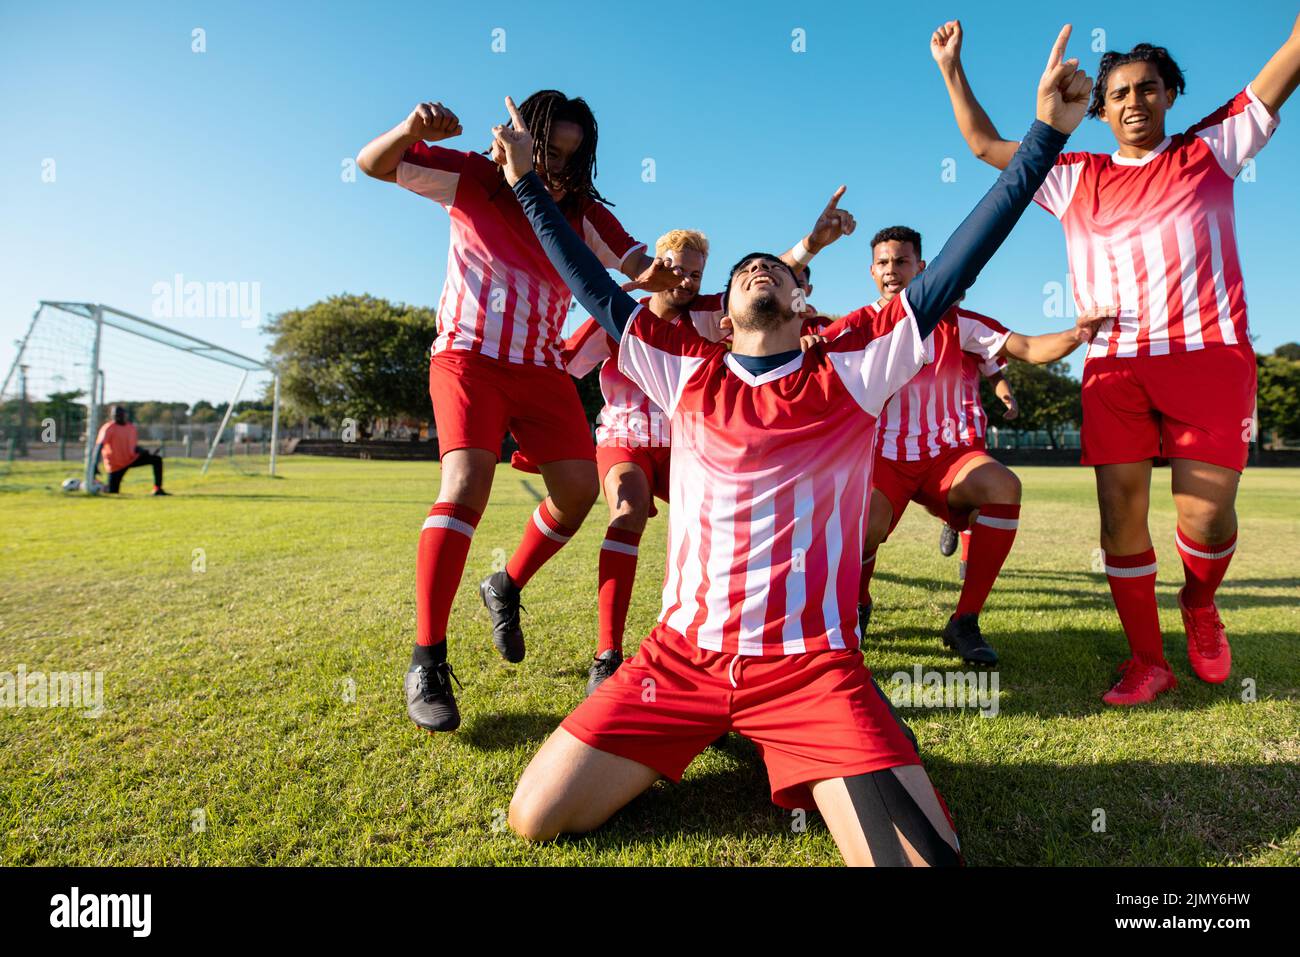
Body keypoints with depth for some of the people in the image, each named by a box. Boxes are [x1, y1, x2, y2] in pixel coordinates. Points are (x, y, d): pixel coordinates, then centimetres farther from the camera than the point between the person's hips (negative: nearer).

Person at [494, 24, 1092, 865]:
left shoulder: (852, 373, 1)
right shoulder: (686, 372, 6)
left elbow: (949, 276, -2)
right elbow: (597, 290, 13)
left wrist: (1048, 133, -3)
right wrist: (528, 184, 17)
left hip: (813, 666, -1)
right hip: (684, 654, 2)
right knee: (536, 820, 2)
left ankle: (777, 749, 15)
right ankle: (696, 737, 25)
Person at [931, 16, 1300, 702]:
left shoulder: (1210, 149, 16)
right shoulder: (1076, 177, 19)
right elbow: (986, 145, 22)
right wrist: (952, 69, 21)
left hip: (1208, 354, -1)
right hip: (1114, 363, 2)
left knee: (1207, 515, -9)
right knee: (1120, 511, -3)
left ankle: (1198, 603, 25)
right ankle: (1148, 659, 11)